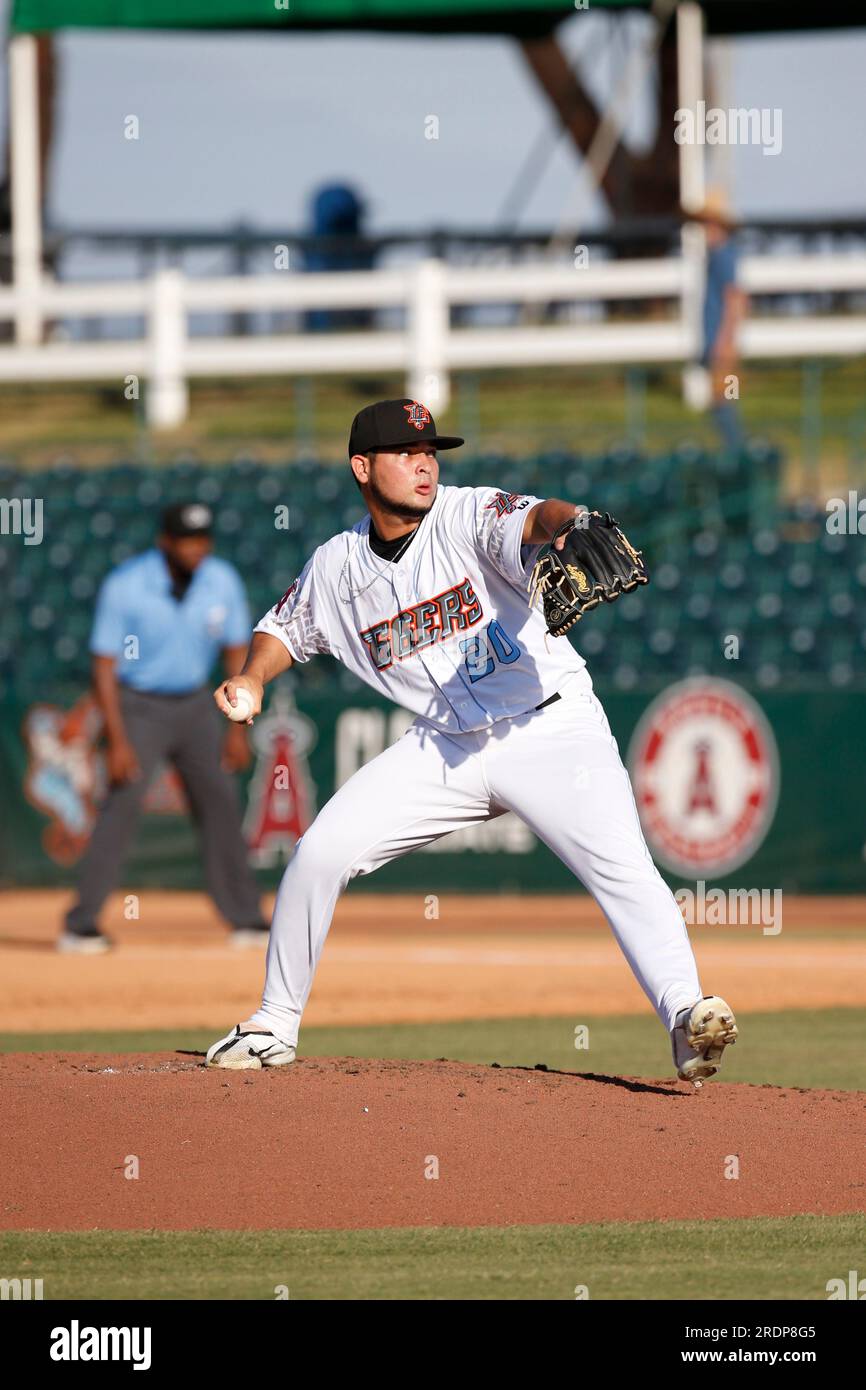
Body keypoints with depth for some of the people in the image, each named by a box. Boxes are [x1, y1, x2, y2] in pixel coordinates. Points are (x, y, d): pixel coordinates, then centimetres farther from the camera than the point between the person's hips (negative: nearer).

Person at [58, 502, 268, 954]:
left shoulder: (222, 581, -7)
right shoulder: (124, 586, -20)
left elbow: (237, 653, 3)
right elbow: (104, 664, -17)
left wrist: (238, 728, 0)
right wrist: (117, 741, -23)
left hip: (194, 707, 5)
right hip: (139, 708, -5)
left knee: (220, 802, 5)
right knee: (122, 803, -16)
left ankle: (246, 918, 16)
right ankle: (80, 925, -16)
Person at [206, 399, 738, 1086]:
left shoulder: (470, 517, -10)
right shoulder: (337, 567, 4)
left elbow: (537, 517, -32)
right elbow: (287, 627, 22)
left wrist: (571, 524, -57)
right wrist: (253, 677, 0)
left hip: (551, 727, -4)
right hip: (447, 746, 4)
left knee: (623, 868, -24)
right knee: (320, 851, -4)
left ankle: (686, 1015, -31)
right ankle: (275, 1026, 11)